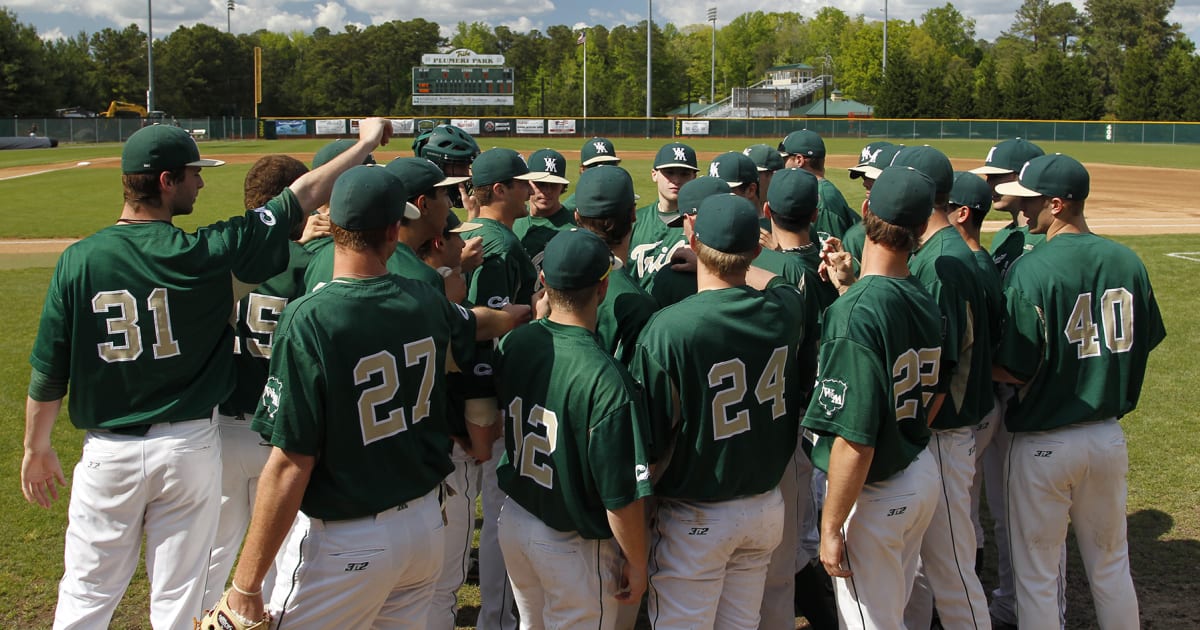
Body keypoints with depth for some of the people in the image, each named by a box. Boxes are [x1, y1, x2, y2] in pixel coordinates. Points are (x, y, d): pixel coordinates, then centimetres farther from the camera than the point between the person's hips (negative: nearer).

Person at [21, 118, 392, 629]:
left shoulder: (80, 260, -8)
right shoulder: (208, 252, -12)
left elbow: (49, 372, -3)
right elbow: (304, 196, -4)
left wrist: (36, 448, 12)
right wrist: (366, 143, 7)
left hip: (107, 452, 1)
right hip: (188, 448, -1)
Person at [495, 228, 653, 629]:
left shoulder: (512, 345, -10)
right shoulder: (606, 380, -29)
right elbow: (622, 494, -25)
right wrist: (636, 564, -9)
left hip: (513, 521, 6)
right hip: (573, 544, -6)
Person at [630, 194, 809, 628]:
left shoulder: (668, 328, -24)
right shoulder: (787, 309, -8)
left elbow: (650, 443, -19)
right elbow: (785, 279, 21)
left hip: (695, 519, -5)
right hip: (767, 507, 5)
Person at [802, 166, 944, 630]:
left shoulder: (855, 312, -26)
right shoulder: (926, 302, -1)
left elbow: (855, 438, -27)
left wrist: (831, 526, -17)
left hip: (876, 495, -8)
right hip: (924, 474, 8)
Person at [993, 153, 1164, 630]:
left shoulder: (1032, 270, -19)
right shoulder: (1128, 262, -1)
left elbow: (1015, 371, -19)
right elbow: (1144, 344, 8)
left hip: (1043, 444, -5)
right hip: (1109, 438, 6)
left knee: (1036, 578, 8)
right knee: (1111, 568, 20)